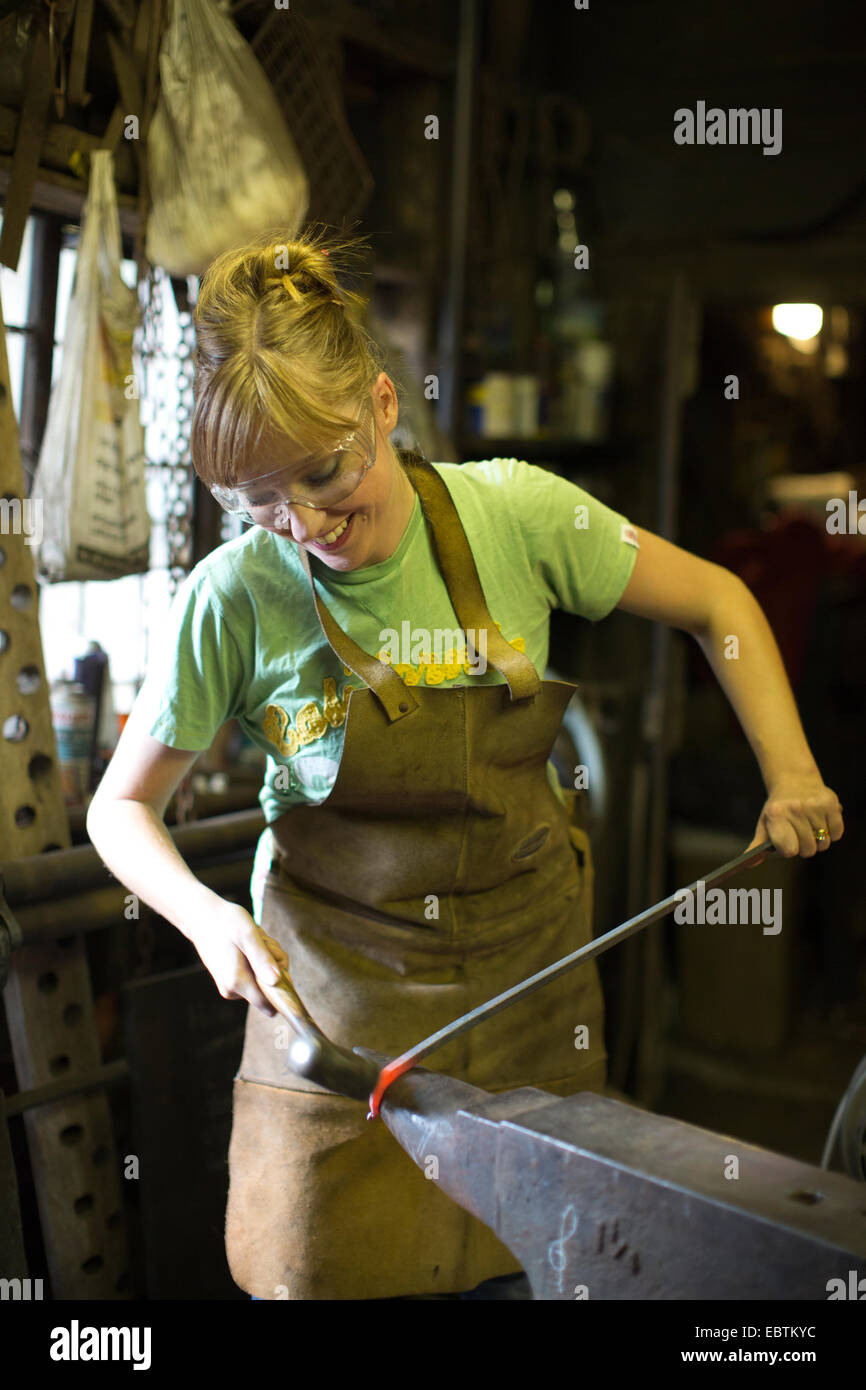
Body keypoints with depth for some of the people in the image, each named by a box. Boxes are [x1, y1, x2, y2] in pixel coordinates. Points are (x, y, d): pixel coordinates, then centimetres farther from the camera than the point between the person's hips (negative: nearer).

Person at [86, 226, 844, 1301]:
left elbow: (716, 602, 1)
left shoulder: (513, 512, -13)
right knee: (319, 1268, 3)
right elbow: (122, 807, -3)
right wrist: (207, 917, -21)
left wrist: (791, 778, -8)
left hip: (529, 965, 2)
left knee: (528, 1265, 9)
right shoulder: (233, 599, -15)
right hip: (339, 986, -1)